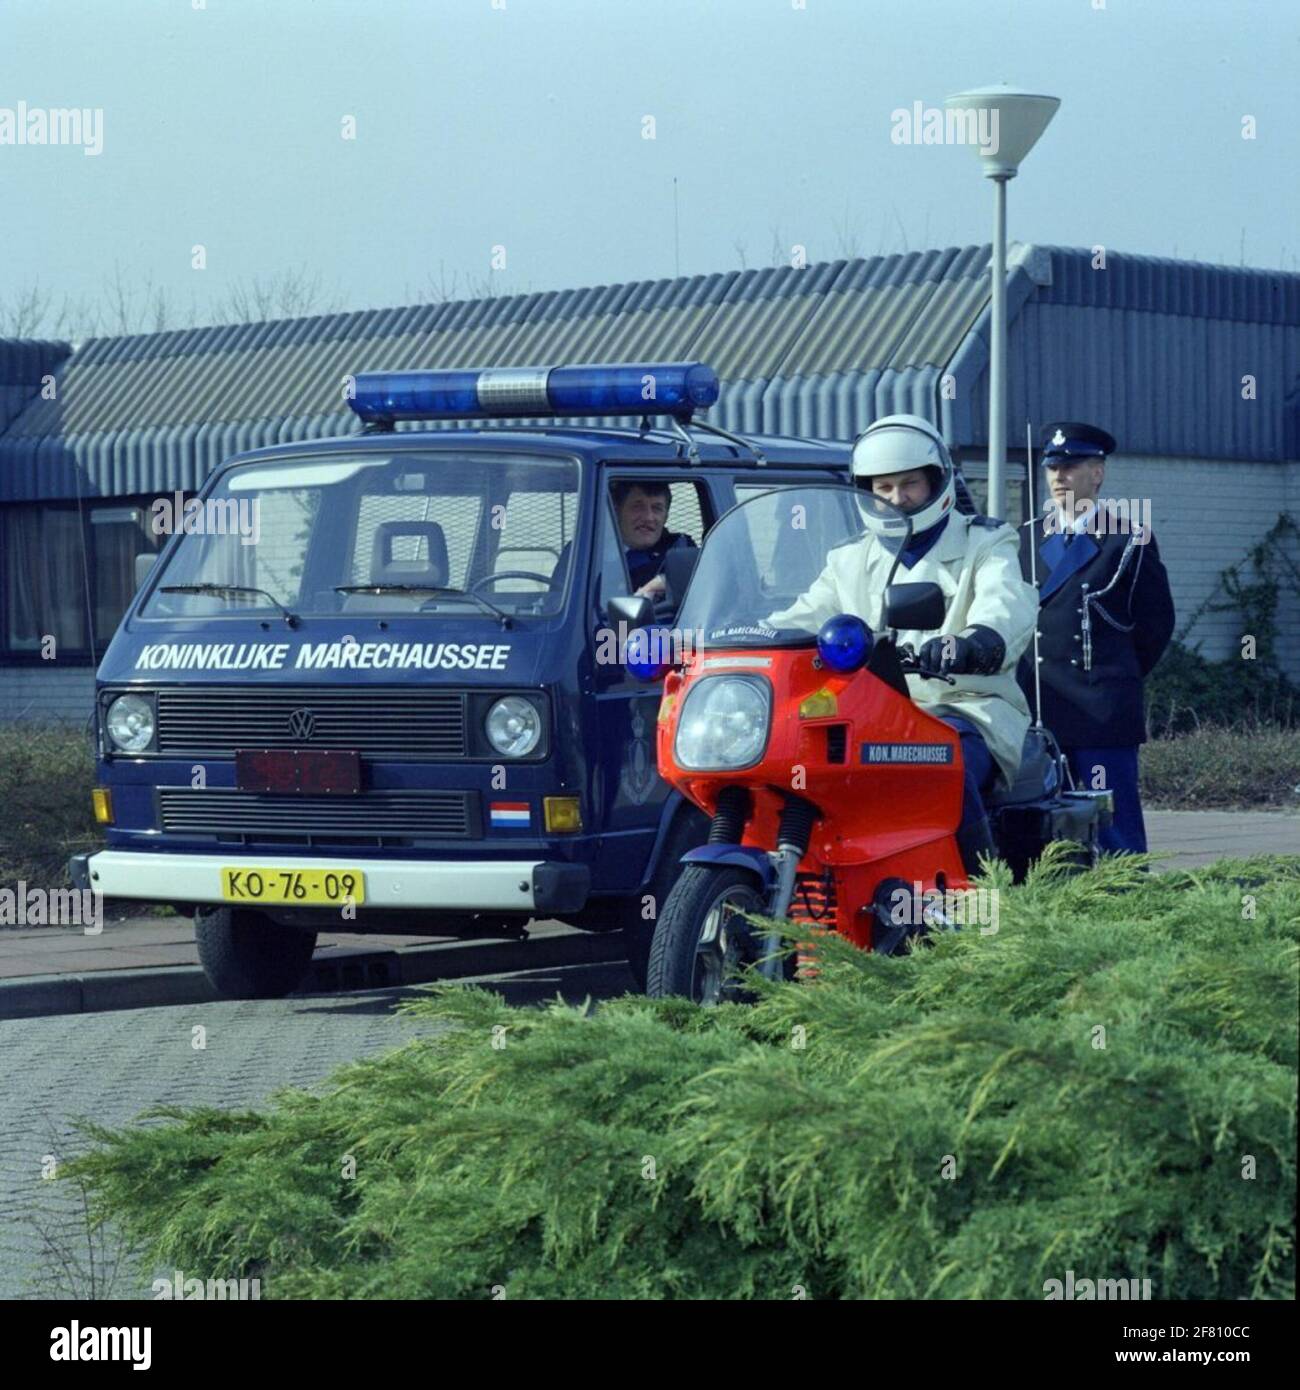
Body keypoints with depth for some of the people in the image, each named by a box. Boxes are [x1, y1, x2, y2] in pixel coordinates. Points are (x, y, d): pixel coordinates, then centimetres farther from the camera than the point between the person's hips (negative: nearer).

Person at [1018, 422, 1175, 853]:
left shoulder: (1128, 539, 2)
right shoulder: (1026, 538, 15)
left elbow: (1156, 621, 6)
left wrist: (1117, 678, 8)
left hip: (1103, 710, -4)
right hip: (1035, 709, 4)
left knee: (1115, 832, -6)